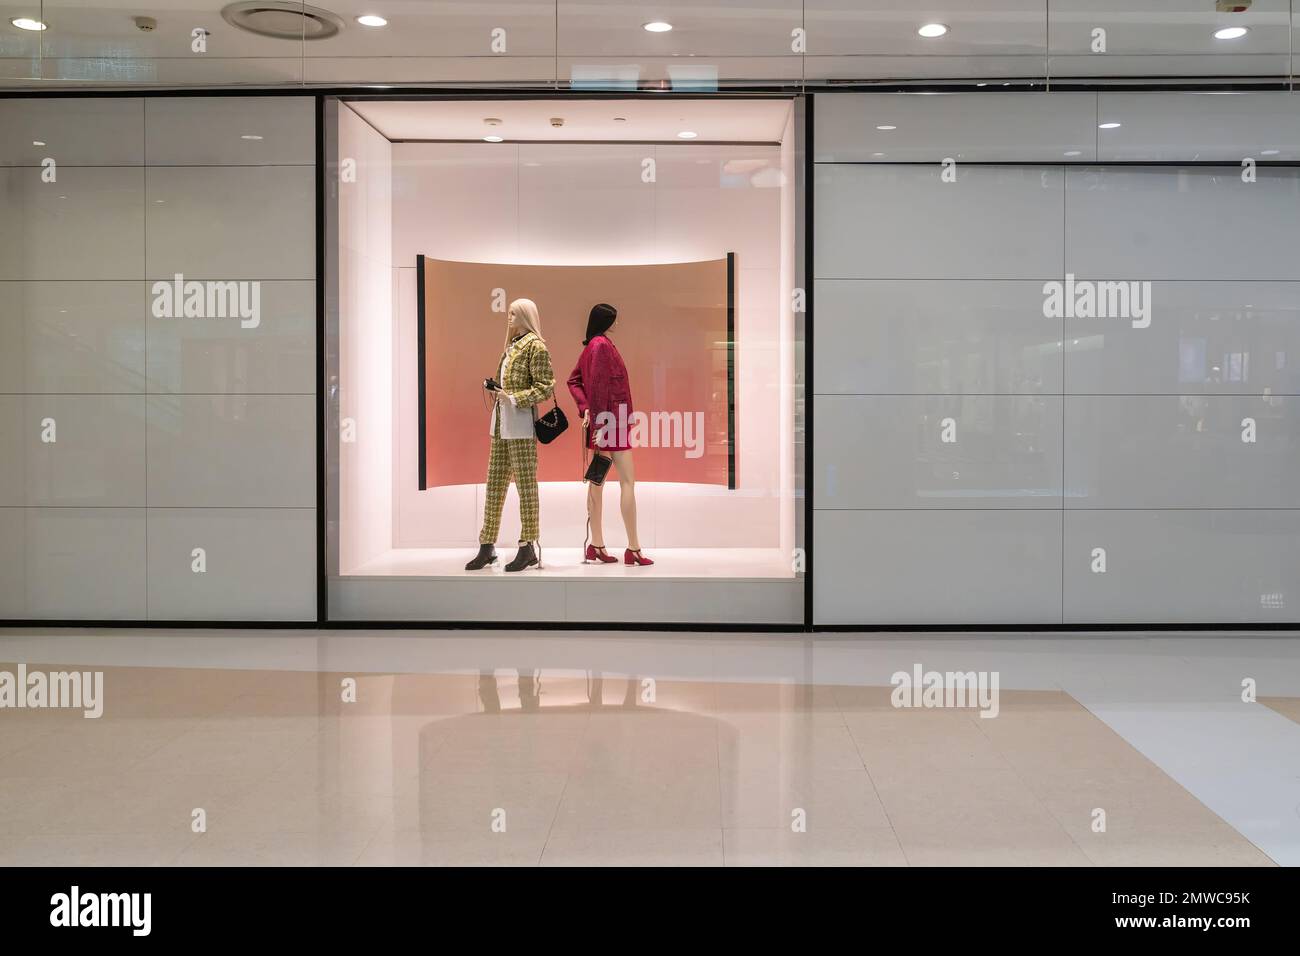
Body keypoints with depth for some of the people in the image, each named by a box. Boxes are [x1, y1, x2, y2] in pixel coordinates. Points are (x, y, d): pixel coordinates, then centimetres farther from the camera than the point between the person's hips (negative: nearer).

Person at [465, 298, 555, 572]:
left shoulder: (535, 345, -6)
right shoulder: (512, 345, 18)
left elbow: (545, 387, -12)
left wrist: (514, 399, -18)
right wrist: (495, 388, 7)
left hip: (520, 424, -8)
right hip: (500, 423, 8)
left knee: (525, 486, -2)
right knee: (495, 485, 9)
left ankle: (529, 548, 5)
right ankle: (487, 546, 15)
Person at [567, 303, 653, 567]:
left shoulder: (591, 346, 14)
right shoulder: (603, 345, -14)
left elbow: (574, 380, 16)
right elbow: (598, 386, -19)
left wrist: (585, 409, 5)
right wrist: (602, 422, -20)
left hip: (600, 421, 10)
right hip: (611, 419, -10)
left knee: (597, 481, 9)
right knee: (628, 481, -7)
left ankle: (596, 546, 13)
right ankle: (633, 548, -8)